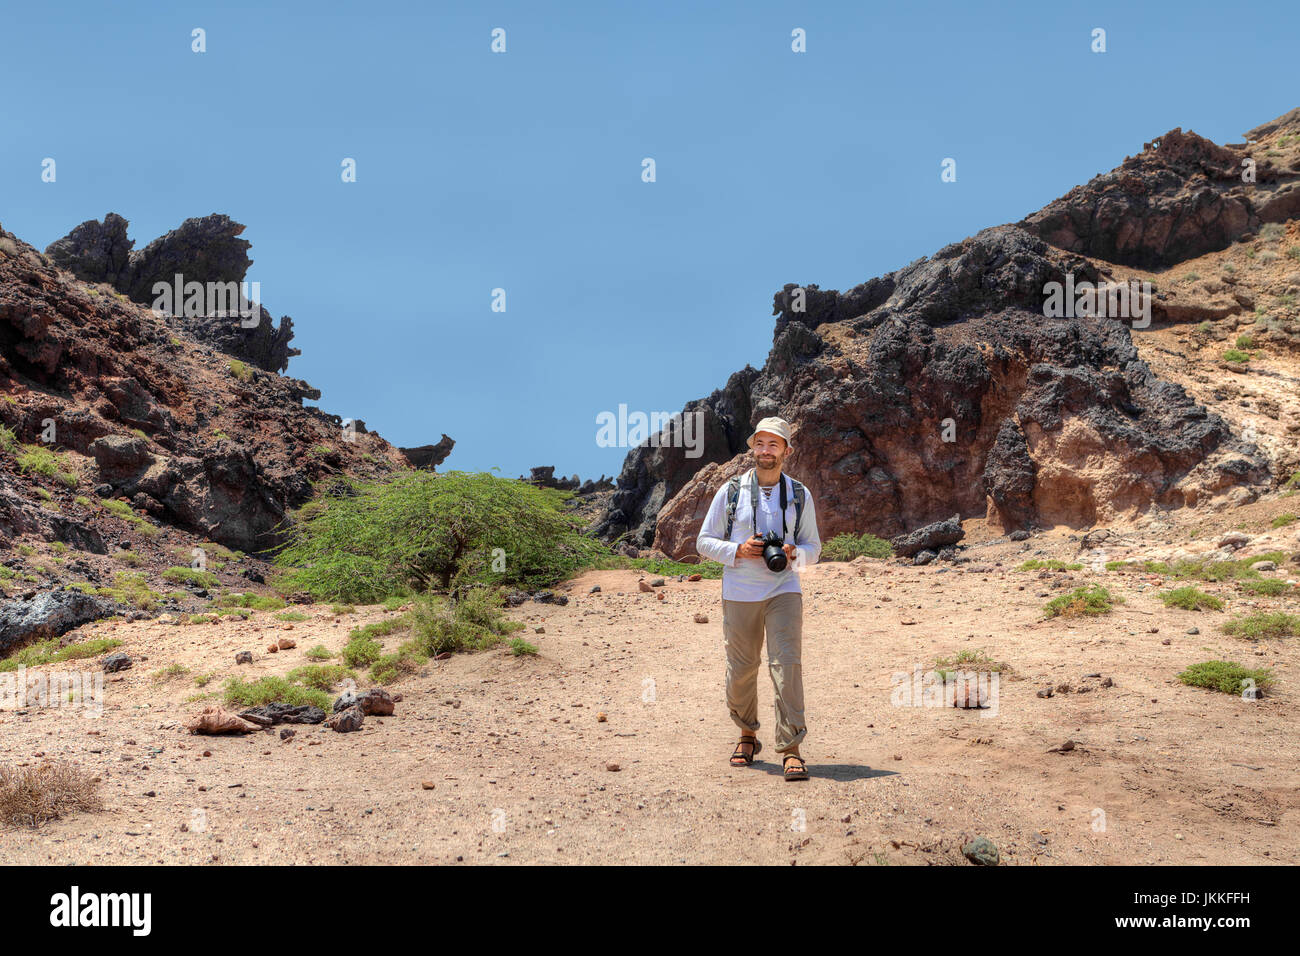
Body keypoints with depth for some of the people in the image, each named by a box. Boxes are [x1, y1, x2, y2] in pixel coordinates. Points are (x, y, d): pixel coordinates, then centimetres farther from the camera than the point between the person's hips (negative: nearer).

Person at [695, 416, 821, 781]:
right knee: (740, 670, 6)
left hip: (784, 590, 0)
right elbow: (705, 542, 5)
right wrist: (738, 551, -13)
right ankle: (748, 736, 30)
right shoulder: (730, 492, 3)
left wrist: (794, 555, -10)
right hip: (739, 594, 0)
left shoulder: (800, 496, 7)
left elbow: (813, 548, 13)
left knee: (787, 663, -14)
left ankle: (790, 750, -11)